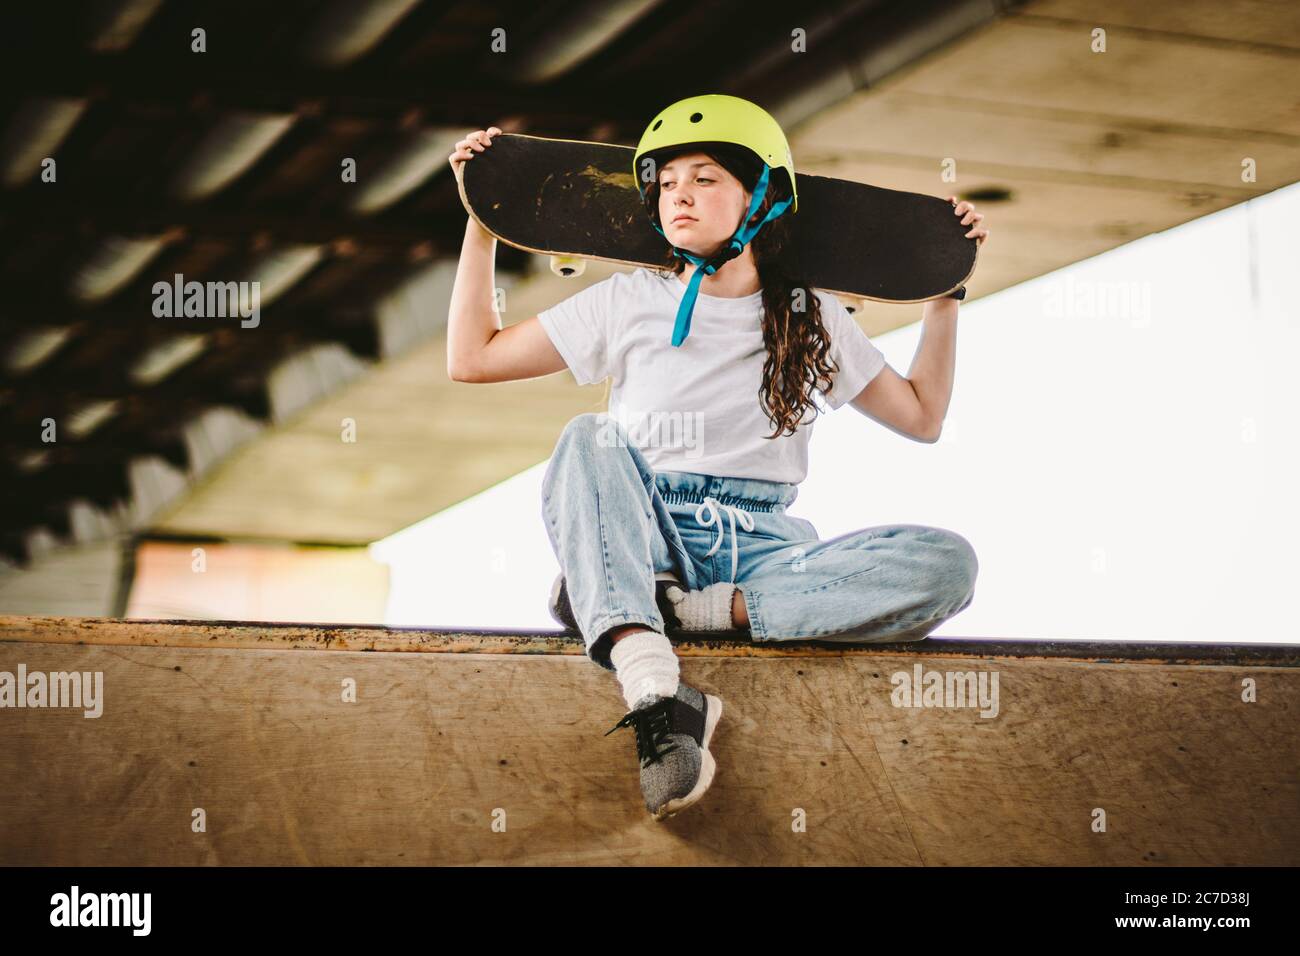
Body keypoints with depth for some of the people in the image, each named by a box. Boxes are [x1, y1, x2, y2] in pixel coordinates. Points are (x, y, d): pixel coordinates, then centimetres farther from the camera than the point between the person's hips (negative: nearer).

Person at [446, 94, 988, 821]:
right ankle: (654, 692, -51)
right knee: (588, 442, -32)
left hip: (761, 553, 0)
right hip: (649, 541, 0)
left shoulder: (813, 320, 13)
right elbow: (471, 358, 12)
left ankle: (685, 610, -32)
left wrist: (948, 296, 17)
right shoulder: (629, 303, 11)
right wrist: (482, 222, 10)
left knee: (947, 564, -25)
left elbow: (921, 415, 23)